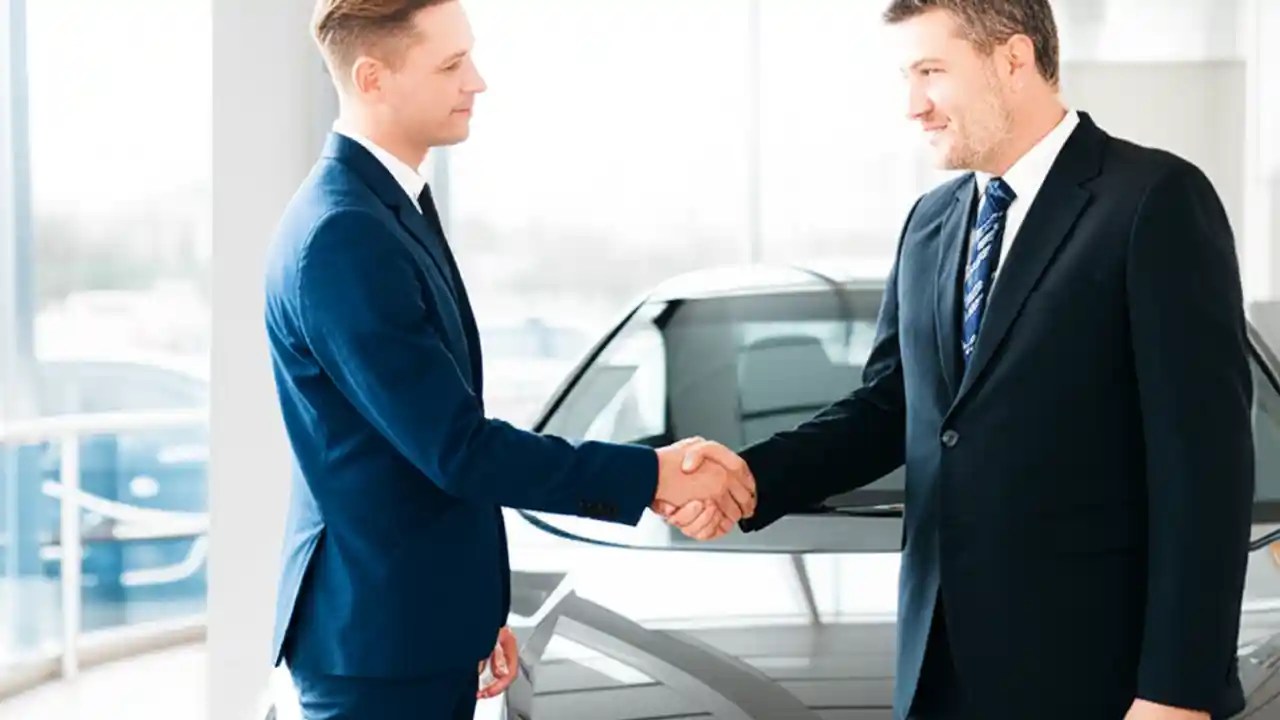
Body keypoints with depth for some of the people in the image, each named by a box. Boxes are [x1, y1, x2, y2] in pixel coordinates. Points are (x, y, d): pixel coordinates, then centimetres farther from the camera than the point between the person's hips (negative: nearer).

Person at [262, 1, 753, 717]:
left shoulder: (391, 207, 10)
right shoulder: (340, 238, -21)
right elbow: (457, 449, -23)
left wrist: (478, 614, 19)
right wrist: (651, 475, -17)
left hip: (421, 627, 9)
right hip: (379, 639, -9)